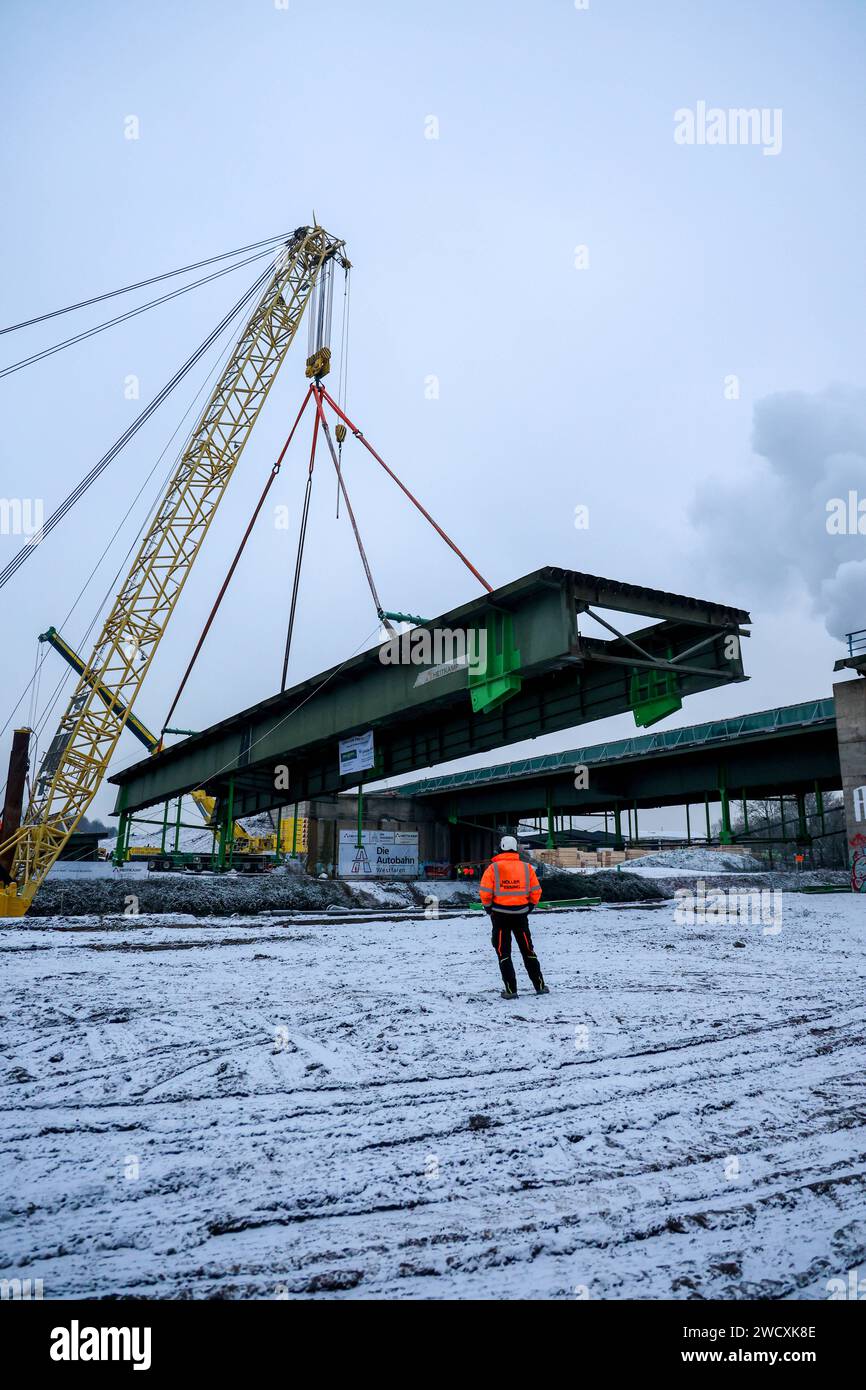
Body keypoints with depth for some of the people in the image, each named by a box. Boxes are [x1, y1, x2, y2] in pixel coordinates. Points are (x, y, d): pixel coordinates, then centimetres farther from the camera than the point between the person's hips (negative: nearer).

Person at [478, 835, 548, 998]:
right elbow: (536, 891, 3)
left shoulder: (493, 868, -9)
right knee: (528, 950, 16)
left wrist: (488, 908, 4)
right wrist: (530, 906, 17)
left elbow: (485, 892, -13)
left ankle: (510, 989, 4)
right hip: (521, 915, 3)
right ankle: (539, 985, 18)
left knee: (503, 953, 7)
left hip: (500, 915, -3)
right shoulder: (526, 867, 0)